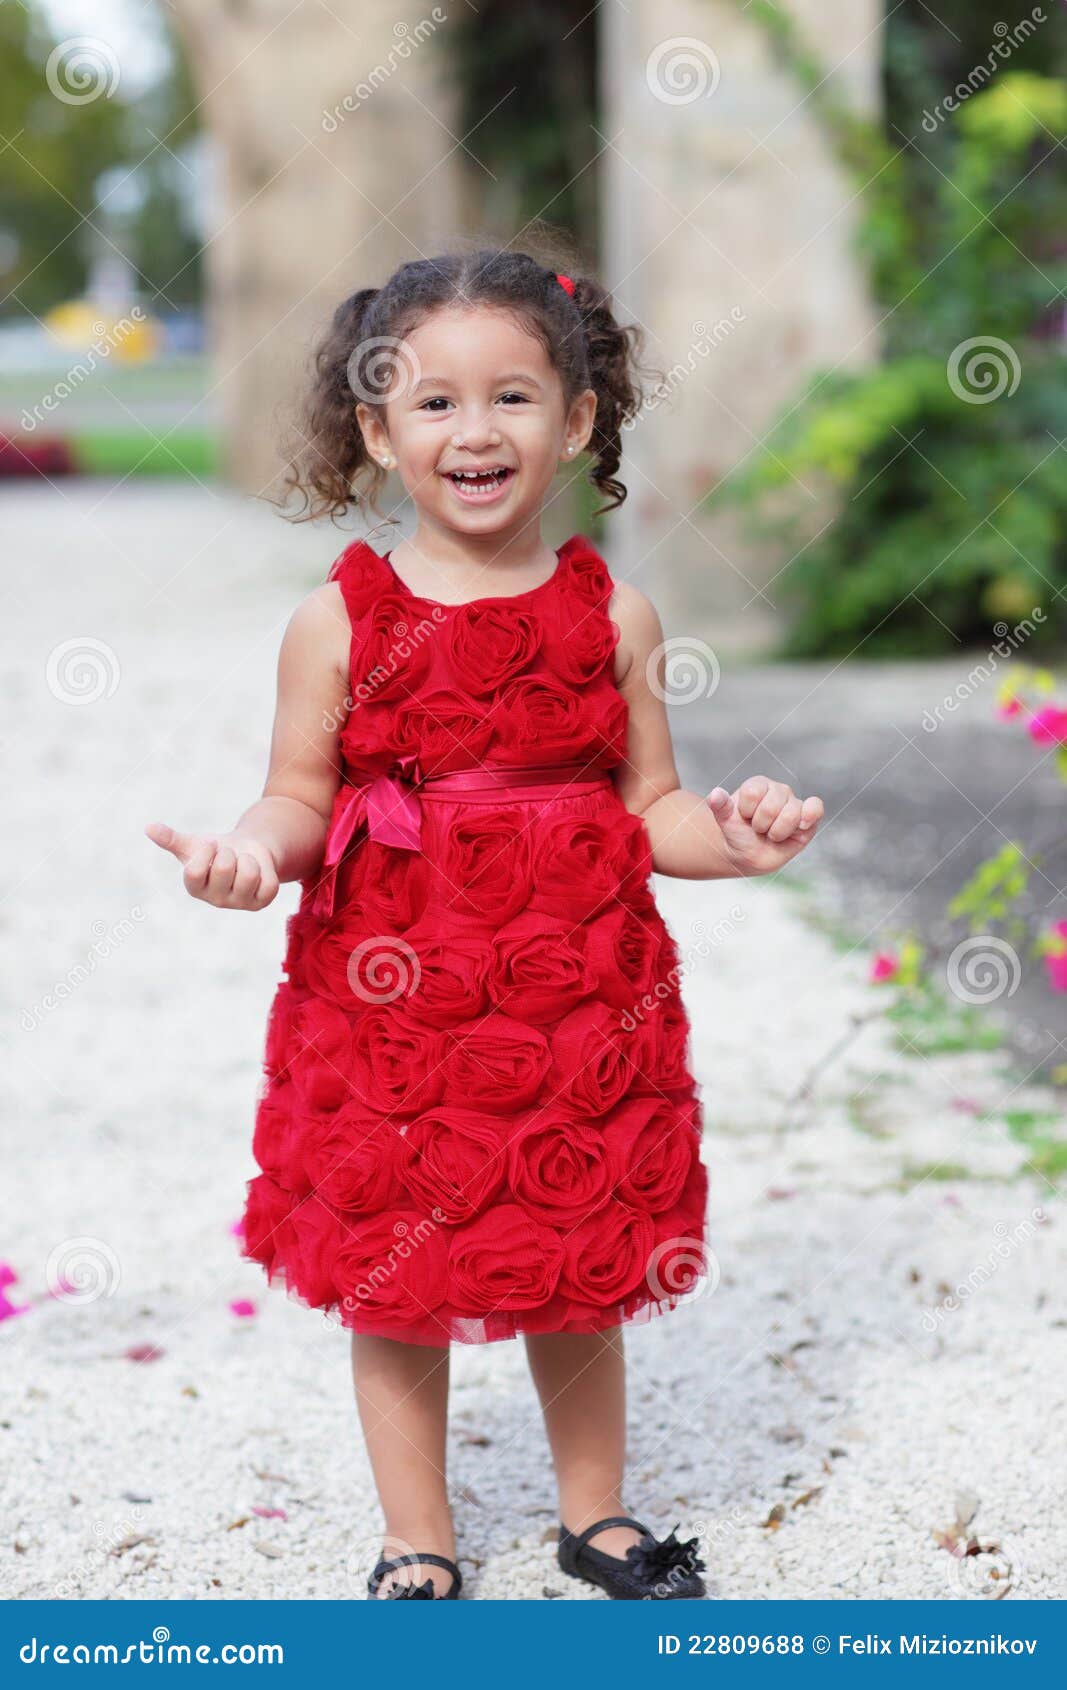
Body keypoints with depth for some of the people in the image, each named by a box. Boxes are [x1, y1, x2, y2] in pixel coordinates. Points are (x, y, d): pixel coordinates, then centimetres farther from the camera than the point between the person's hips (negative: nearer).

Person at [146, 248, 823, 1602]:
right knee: (391, 1275, 8)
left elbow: (649, 807, 6)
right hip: (388, 997, -1)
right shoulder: (339, 620, -4)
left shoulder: (614, 615, 1)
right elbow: (302, 801, 0)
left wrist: (733, 834, -12)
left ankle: (596, 1515, 35)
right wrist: (252, 852, -20)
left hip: (580, 1001, 1)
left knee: (582, 1266, 14)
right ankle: (417, 1545, 26)